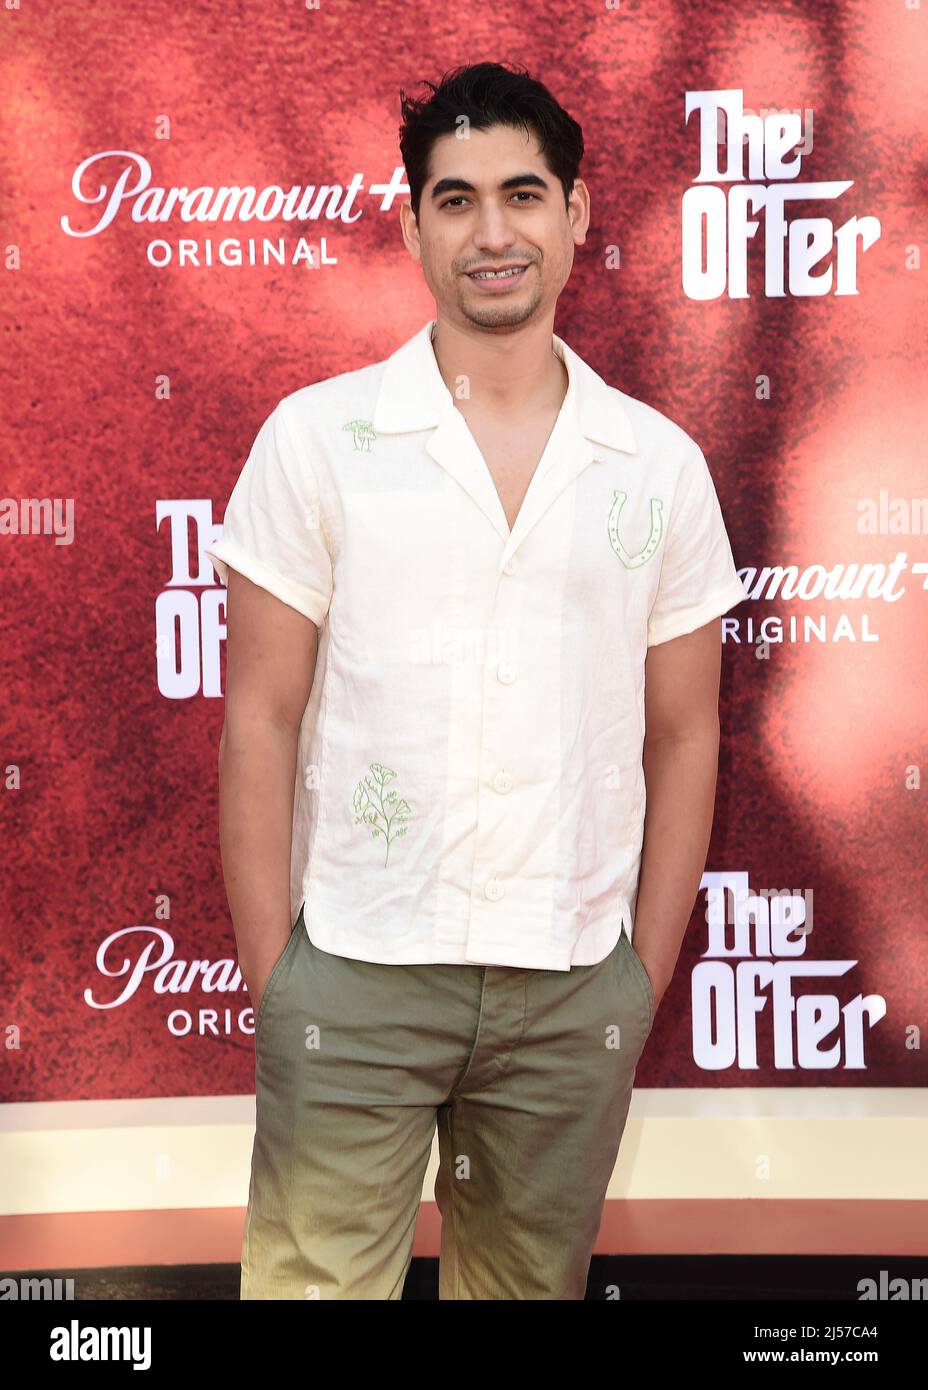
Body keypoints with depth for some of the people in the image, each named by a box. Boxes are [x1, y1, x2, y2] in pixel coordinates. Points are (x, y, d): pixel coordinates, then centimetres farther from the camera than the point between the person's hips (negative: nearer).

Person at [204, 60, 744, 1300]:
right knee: (315, 1275, 1)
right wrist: (270, 978, -5)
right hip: (354, 973, -2)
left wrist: (646, 982, 4)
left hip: (575, 988, 2)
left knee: (532, 1280, 16)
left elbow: (682, 738, 7)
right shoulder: (317, 438, -2)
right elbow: (260, 721, -2)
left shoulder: (660, 466, 3)